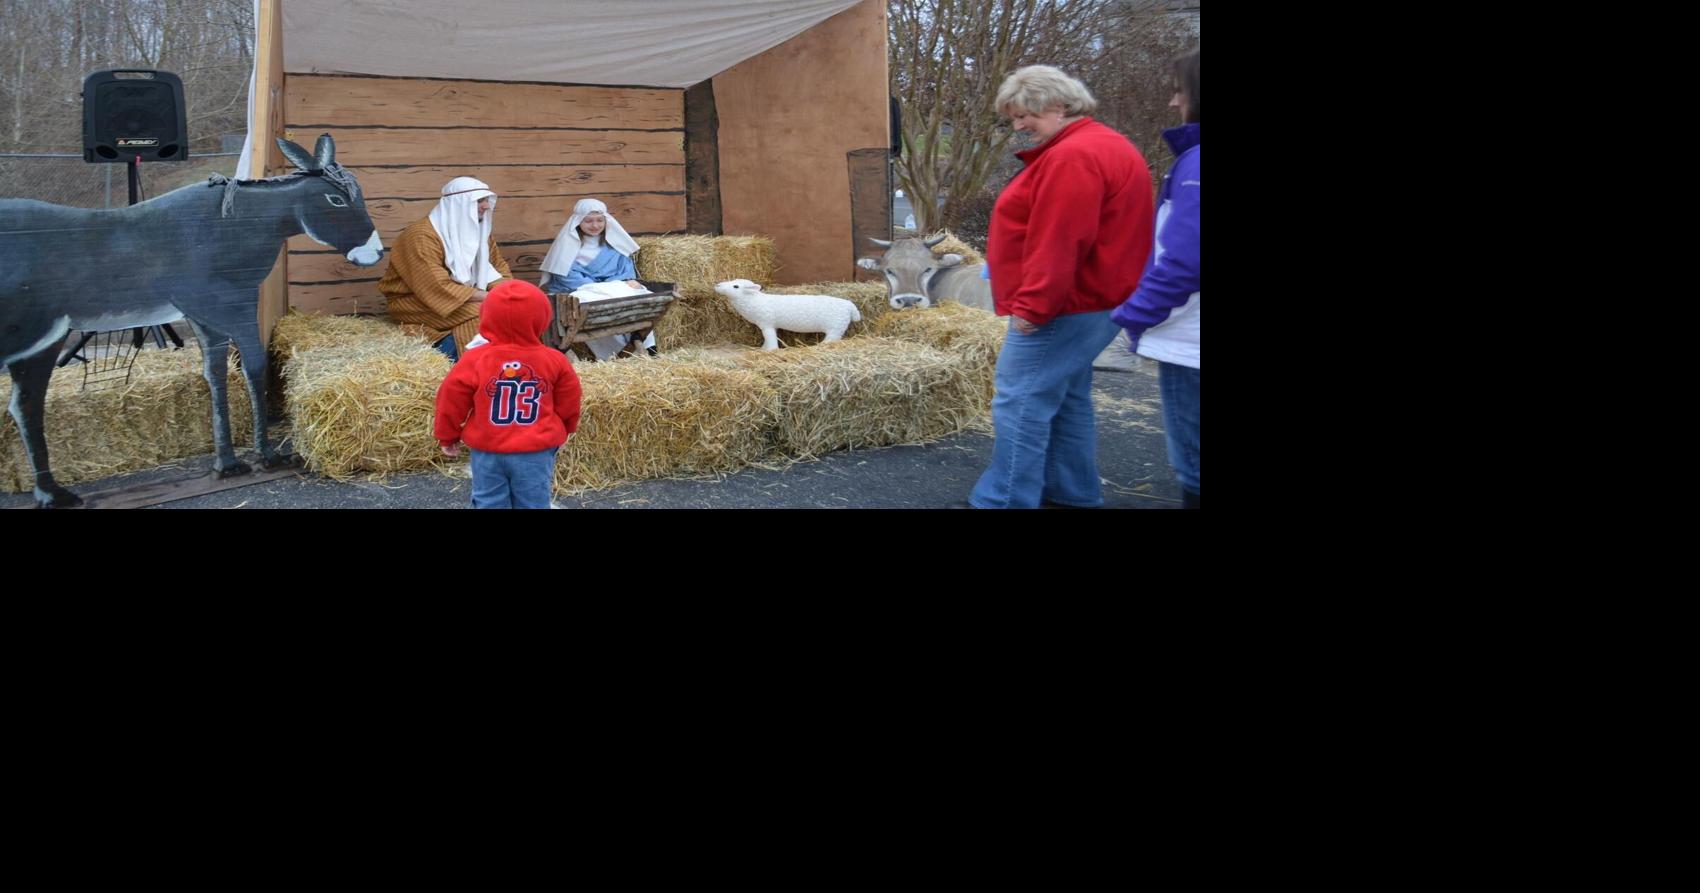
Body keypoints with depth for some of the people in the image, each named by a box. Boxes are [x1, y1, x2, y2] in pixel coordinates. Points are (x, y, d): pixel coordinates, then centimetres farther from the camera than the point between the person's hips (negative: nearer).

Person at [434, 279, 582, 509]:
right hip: (536, 452, 0)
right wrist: (563, 432, 26)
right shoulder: (554, 361, -7)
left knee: (489, 503, 11)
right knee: (533, 504, 9)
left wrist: (448, 437, 15)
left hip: (487, 450, 0)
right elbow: (567, 404, 5)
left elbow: (452, 401, -1)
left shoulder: (474, 360, -9)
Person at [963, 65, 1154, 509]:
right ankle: (1072, 492, 24)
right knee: (1065, 397, 16)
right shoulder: (1105, 146, 17)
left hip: (1063, 308, -11)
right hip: (1088, 303, 11)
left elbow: (1060, 243, -26)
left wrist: (1032, 306, -23)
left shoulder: (1073, 156, -19)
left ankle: (1006, 501, -7)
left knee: (1020, 402, -9)